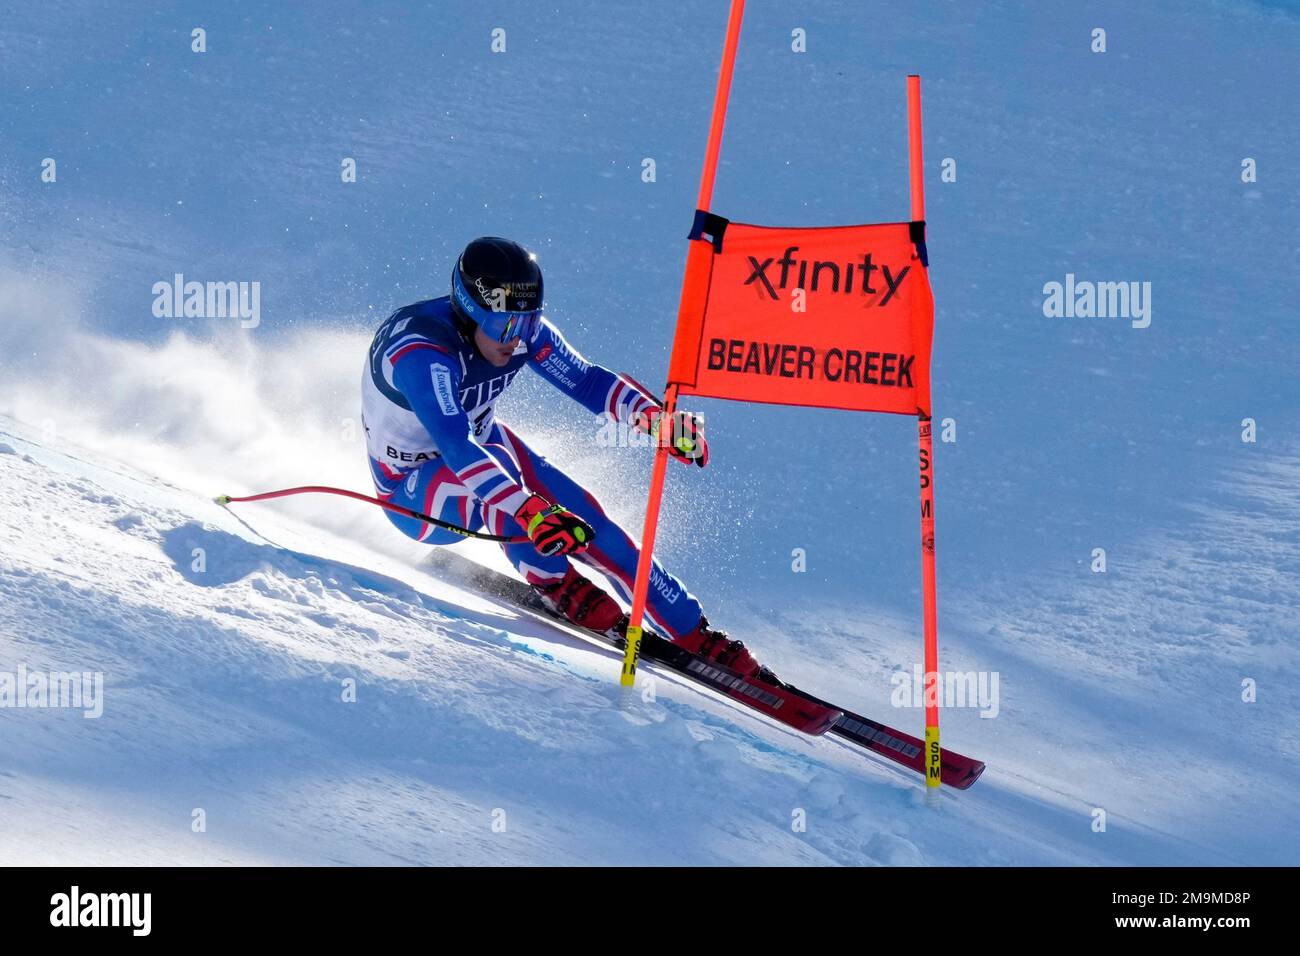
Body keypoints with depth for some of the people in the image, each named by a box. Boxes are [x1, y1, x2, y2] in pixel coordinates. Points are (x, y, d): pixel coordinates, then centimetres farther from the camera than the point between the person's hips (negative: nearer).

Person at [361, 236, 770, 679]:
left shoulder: (521, 328, -17)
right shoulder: (419, 352, -37)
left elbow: (587, 380, -10)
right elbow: (455, 446, -50)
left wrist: (658, 418, -29)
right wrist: (529, 513, -62)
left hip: (485, 447, 6)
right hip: (413, 493, -6)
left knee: (584, 519, -15)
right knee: (492, 462, -37)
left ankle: (700, 641, -9)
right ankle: (557, 585, -20)